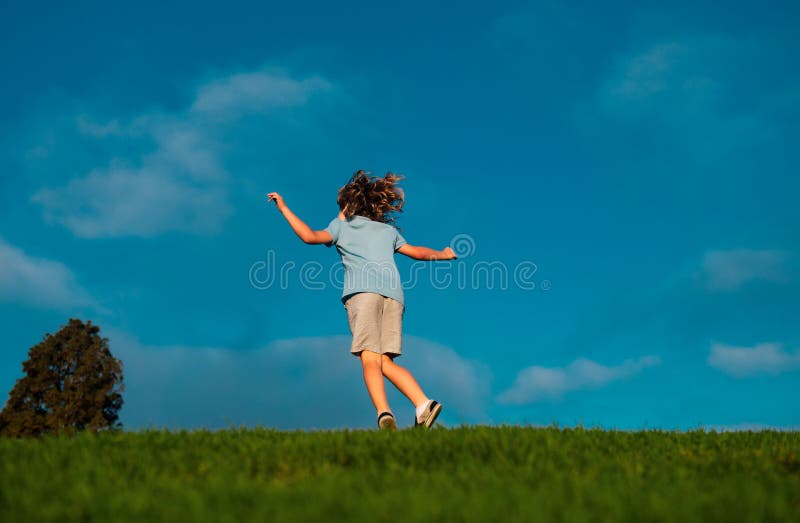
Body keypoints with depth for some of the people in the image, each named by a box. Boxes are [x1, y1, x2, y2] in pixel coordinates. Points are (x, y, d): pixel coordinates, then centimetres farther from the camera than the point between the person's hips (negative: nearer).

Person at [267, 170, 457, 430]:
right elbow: (417, 252, 38)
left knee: (370, 359, -13)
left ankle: (384, 413, -34)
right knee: (385, 362, 3)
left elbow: (310, 236, 7)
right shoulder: (389, 230, 32)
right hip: (394, 292, 4)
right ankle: (423, 404, -16)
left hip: (363, 290, -4)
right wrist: (443, 254, 57)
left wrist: (284, 209, 18)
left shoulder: (342, 225, 23)